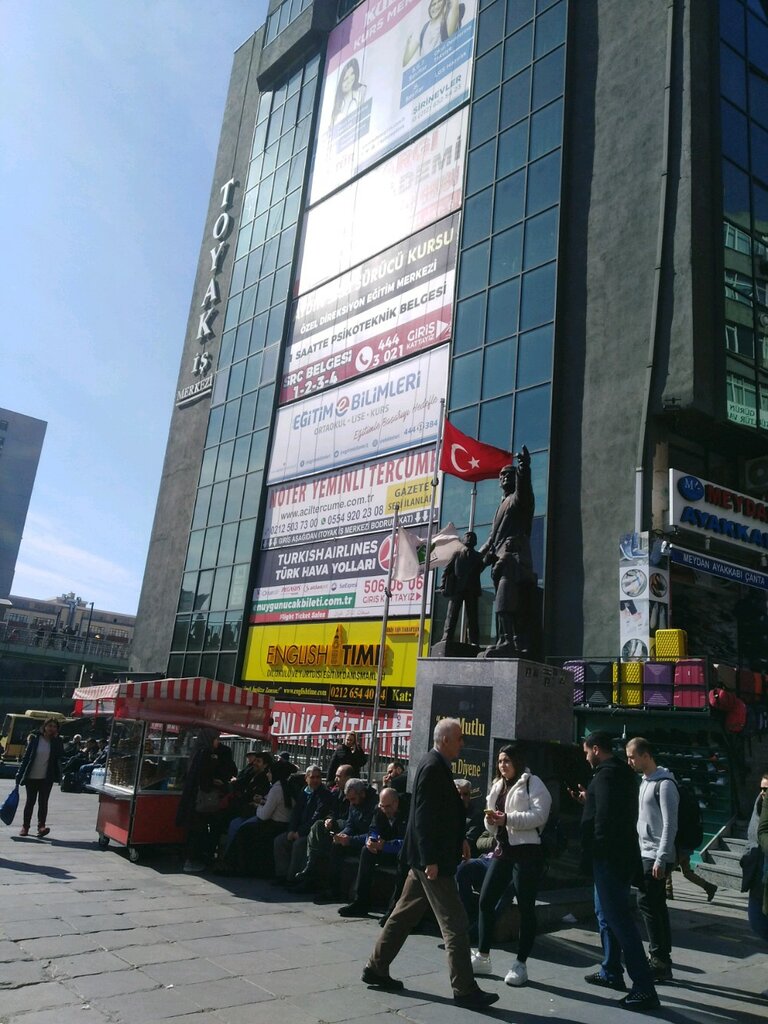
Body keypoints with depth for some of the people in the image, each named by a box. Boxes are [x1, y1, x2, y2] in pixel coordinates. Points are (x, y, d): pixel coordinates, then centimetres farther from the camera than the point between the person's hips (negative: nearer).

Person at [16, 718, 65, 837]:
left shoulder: (56, 741, 2)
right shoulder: (34, 738, -2)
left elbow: (60, 755, -12)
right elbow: (26, 757, -1)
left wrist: (56, 739, -14)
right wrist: (19, 775, -4)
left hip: (46, 778, 0)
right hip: (32, 777, 0)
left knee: (43, 802, -5)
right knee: (30, 802, 7)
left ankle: (41, 826, -8)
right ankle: (25, 826, 18)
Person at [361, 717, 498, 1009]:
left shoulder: (437, 765, 11)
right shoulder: (433, 767, -19)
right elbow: (423, 816, -23)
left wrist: (460, 840, 15)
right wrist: (430, 860, -23)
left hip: (427, 856, 10)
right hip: (431, 858, -10)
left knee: (404, 915, 17)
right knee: (454, 924, -2)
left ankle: (376, 969, 27)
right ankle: (465, 990, 7)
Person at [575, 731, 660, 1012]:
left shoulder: (606, 775, -16)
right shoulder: (623, 773, 15)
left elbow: (604, 819, -24)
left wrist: (593, 852, -17)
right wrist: (587, 800, 18)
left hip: (609, 856, -11)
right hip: (621, 854, 11)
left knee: (618, 918, -8)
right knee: (607, 913, 20)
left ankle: (644, 987, -8)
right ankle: (611, 972, 28)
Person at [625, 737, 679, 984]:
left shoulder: (665, 784, -14)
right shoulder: (644, 783, 15)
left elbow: (670, 825, -18)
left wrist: (660, 859, -20)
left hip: (657, 857, -9)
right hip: (645, 854, 9)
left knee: (647, 903, -9)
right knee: (657, 906, 11)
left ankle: (658, 957, -1)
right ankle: (663, 963, 16)